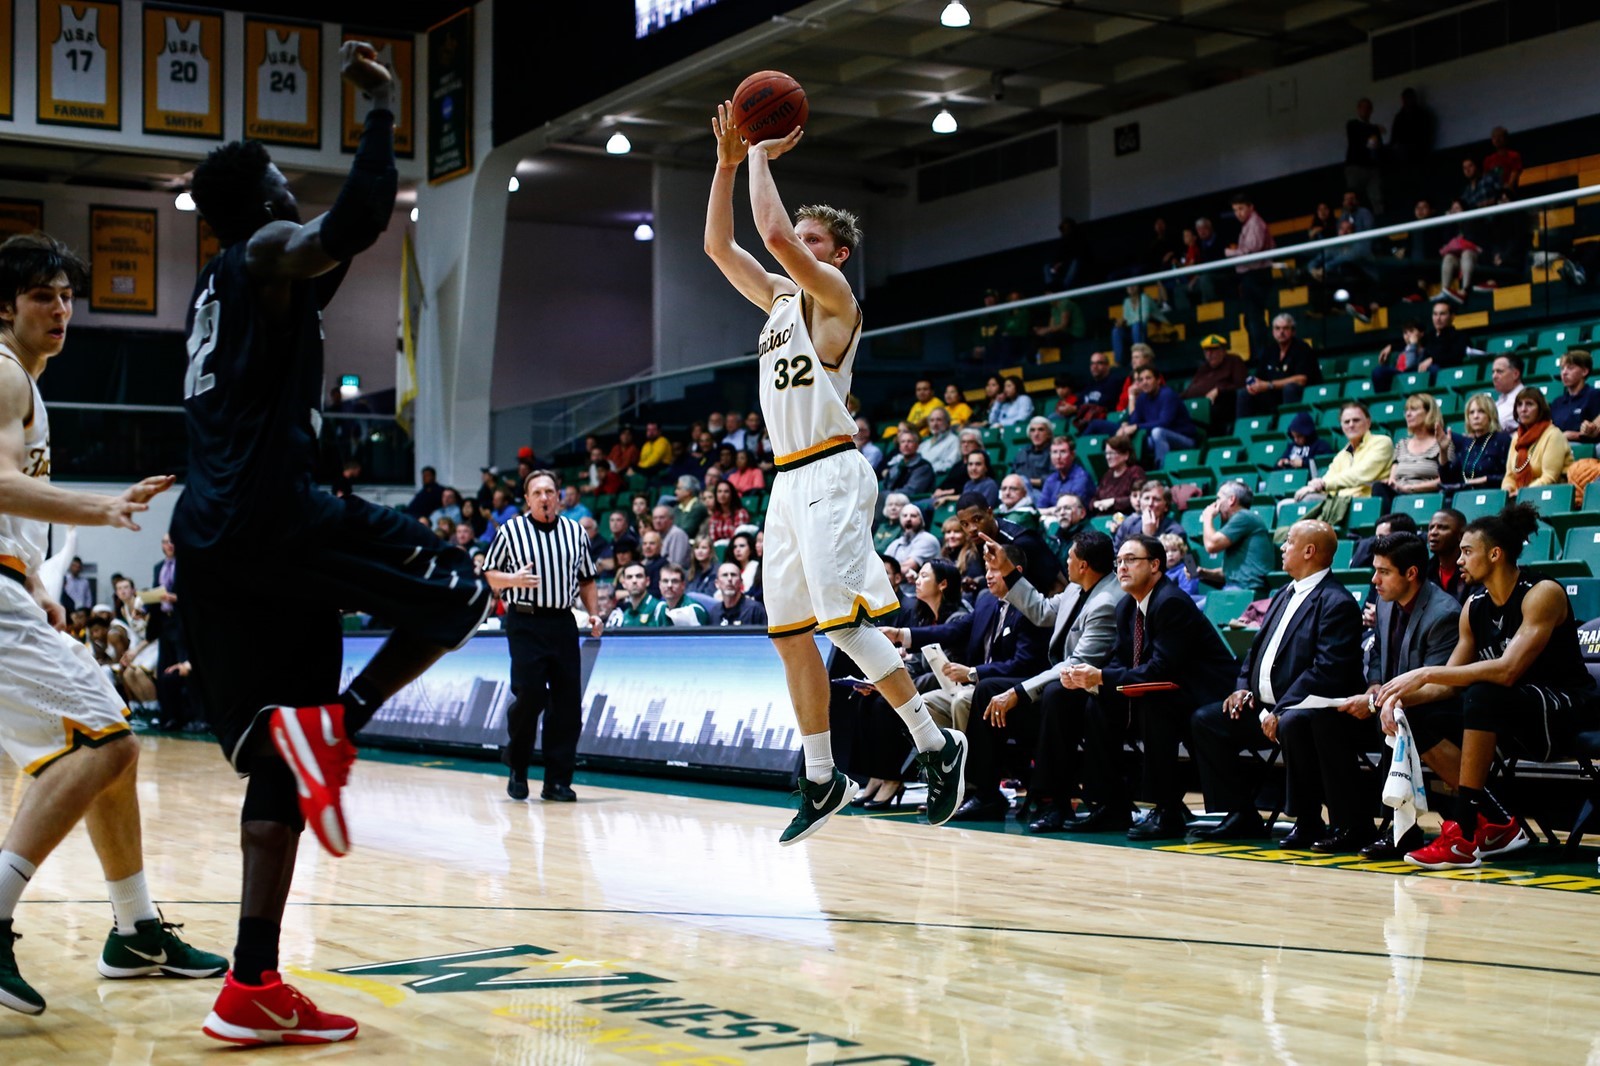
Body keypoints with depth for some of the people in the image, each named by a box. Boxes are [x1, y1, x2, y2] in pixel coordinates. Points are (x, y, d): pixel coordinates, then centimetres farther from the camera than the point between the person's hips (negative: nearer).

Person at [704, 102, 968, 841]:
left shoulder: (833, 293, -5)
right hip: (789, 479, 9)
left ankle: (937, 747, -7)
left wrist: (763, 158, -6)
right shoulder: (778, 296, 18)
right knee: (789, 633, 8)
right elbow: (719, 246, 17)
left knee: (844, 621, -15)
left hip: (830, 475, -9)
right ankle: (821, 779, 15)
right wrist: (729, 163, 10)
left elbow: (775, 233, -19)